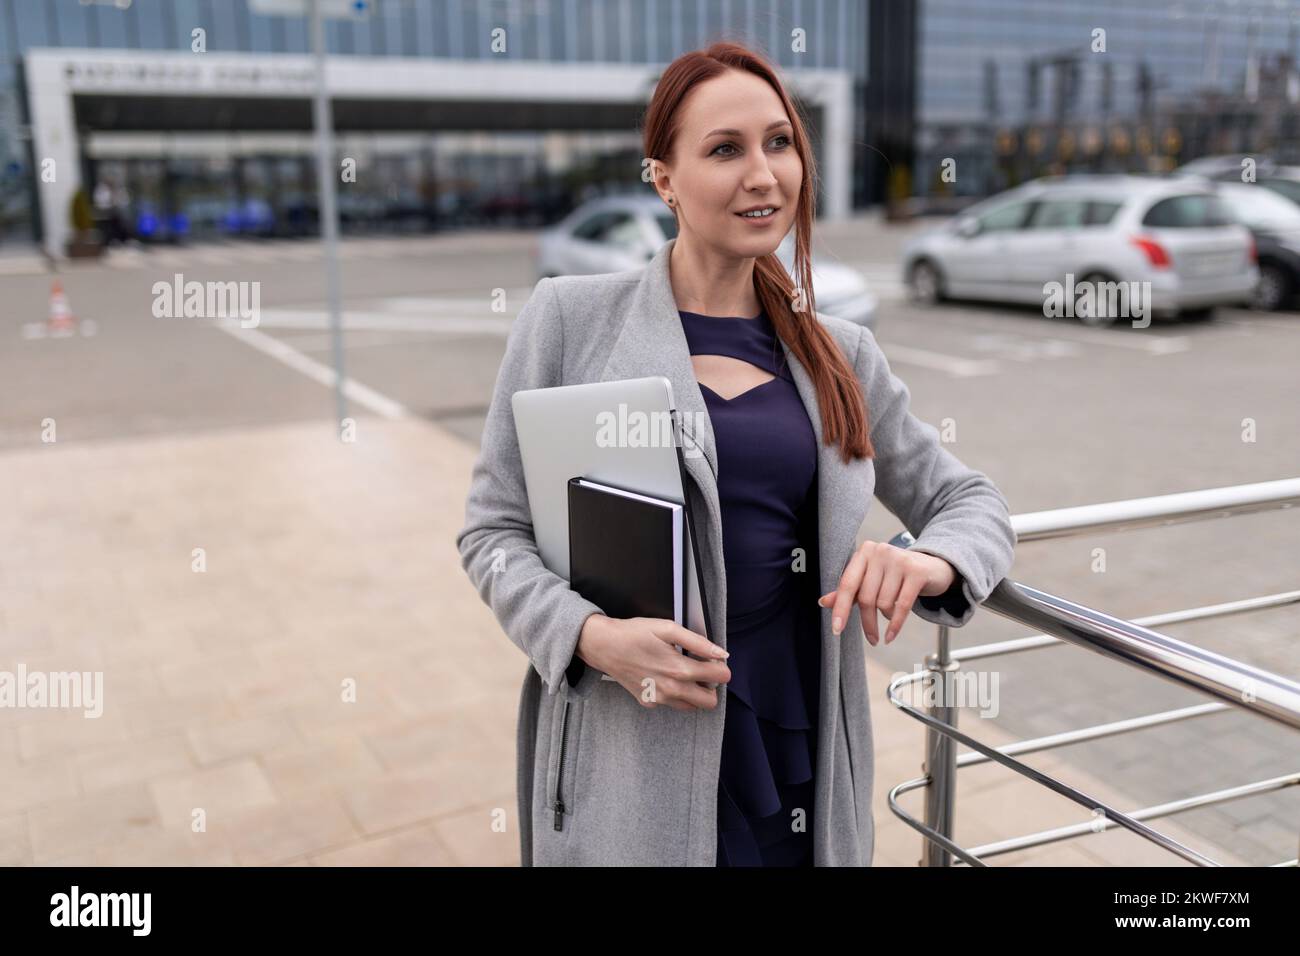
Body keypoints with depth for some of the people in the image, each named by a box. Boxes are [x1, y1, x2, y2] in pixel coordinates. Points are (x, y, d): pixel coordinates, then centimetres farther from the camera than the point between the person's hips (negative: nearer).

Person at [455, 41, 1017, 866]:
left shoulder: (840, 353, 6)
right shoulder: (571, 318, -4)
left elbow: (973, 501, 12)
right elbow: (494, 529, -1)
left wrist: (929, 564, -10)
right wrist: (592, 635, -19)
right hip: (629, 765, -3)